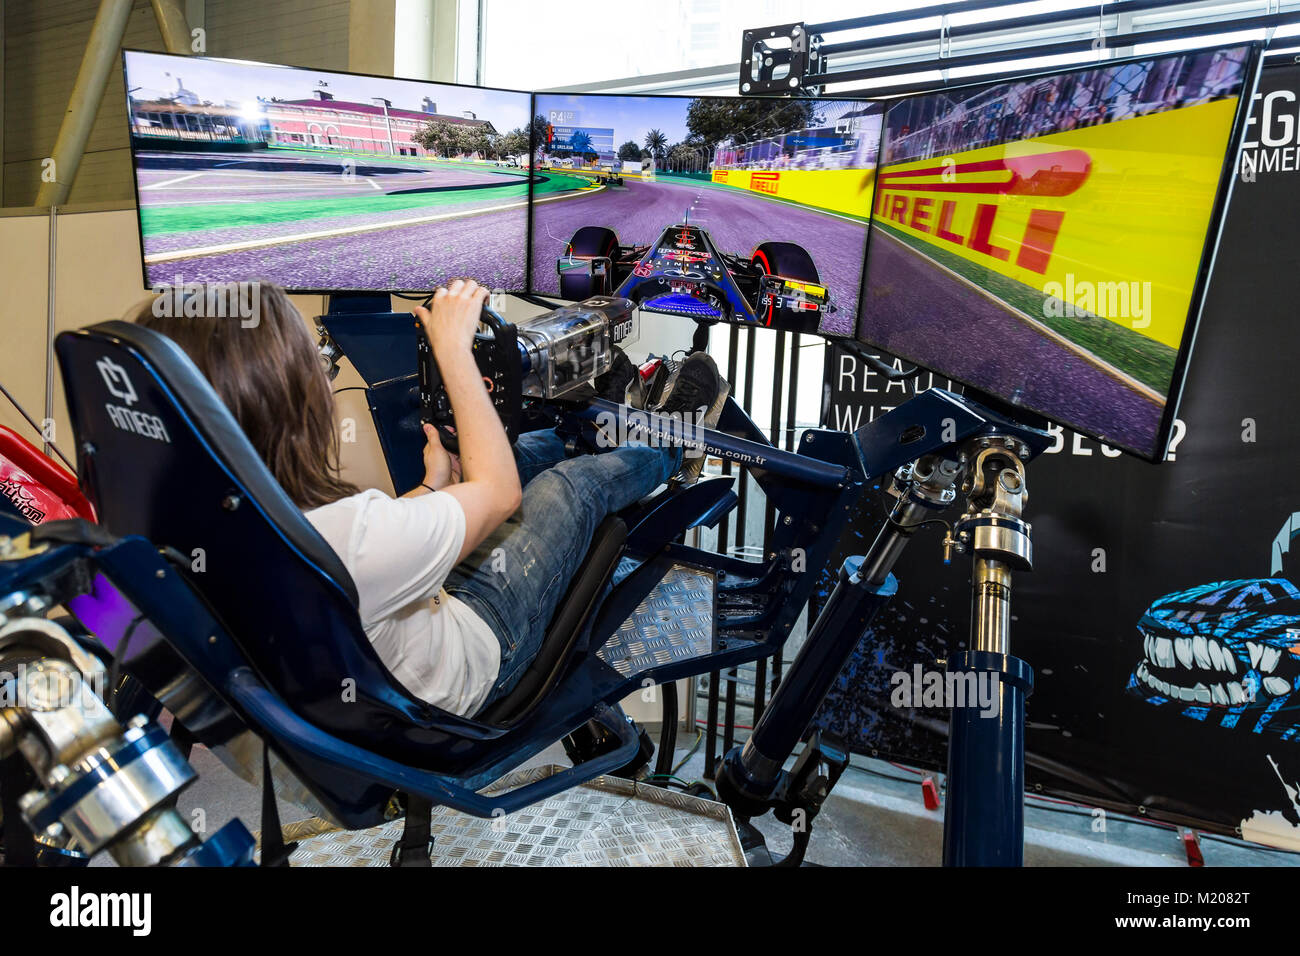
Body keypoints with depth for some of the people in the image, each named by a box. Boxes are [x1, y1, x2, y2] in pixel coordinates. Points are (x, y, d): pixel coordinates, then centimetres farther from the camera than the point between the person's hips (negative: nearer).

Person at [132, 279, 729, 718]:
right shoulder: (339, 537, -44)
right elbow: (499, 490, -26)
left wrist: (430, 490, 8)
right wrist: (454, 347, -18)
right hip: (467, 668, -6)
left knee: (532, 449, 16)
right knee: (574, 481, 9)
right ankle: (673, 448, 41)